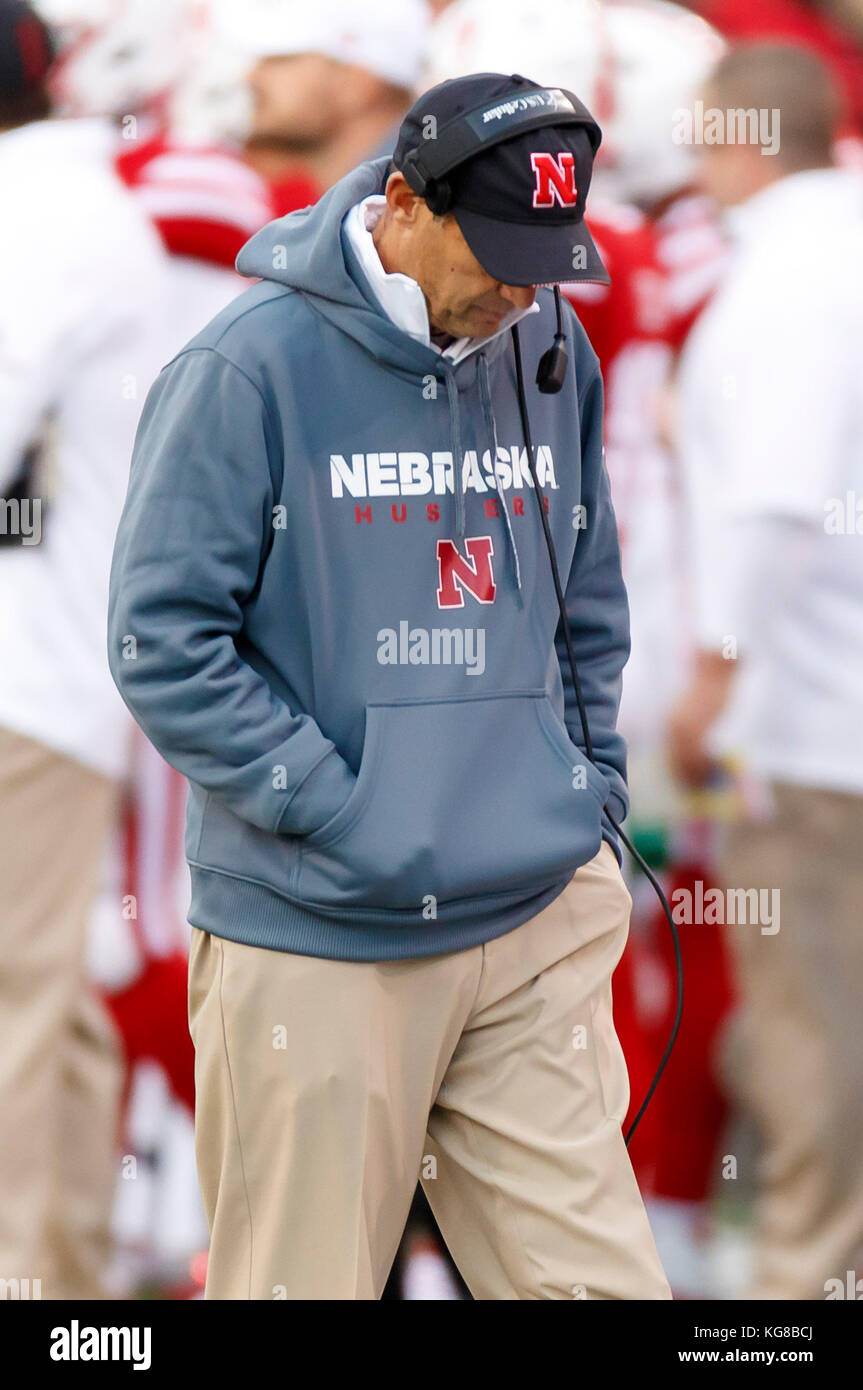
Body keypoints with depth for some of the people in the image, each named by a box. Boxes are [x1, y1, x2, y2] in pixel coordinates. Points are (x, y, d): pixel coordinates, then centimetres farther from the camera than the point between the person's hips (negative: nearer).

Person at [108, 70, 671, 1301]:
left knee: (596, 1274, 0)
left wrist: (594, 795, 10)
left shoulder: (554, 358, 9)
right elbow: (163, 645, -10)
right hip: (317, 944, -5)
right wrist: (345, 818, -13)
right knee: (305, 1279, 1)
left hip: (539, 929, 5)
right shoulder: (249, 371, -9)